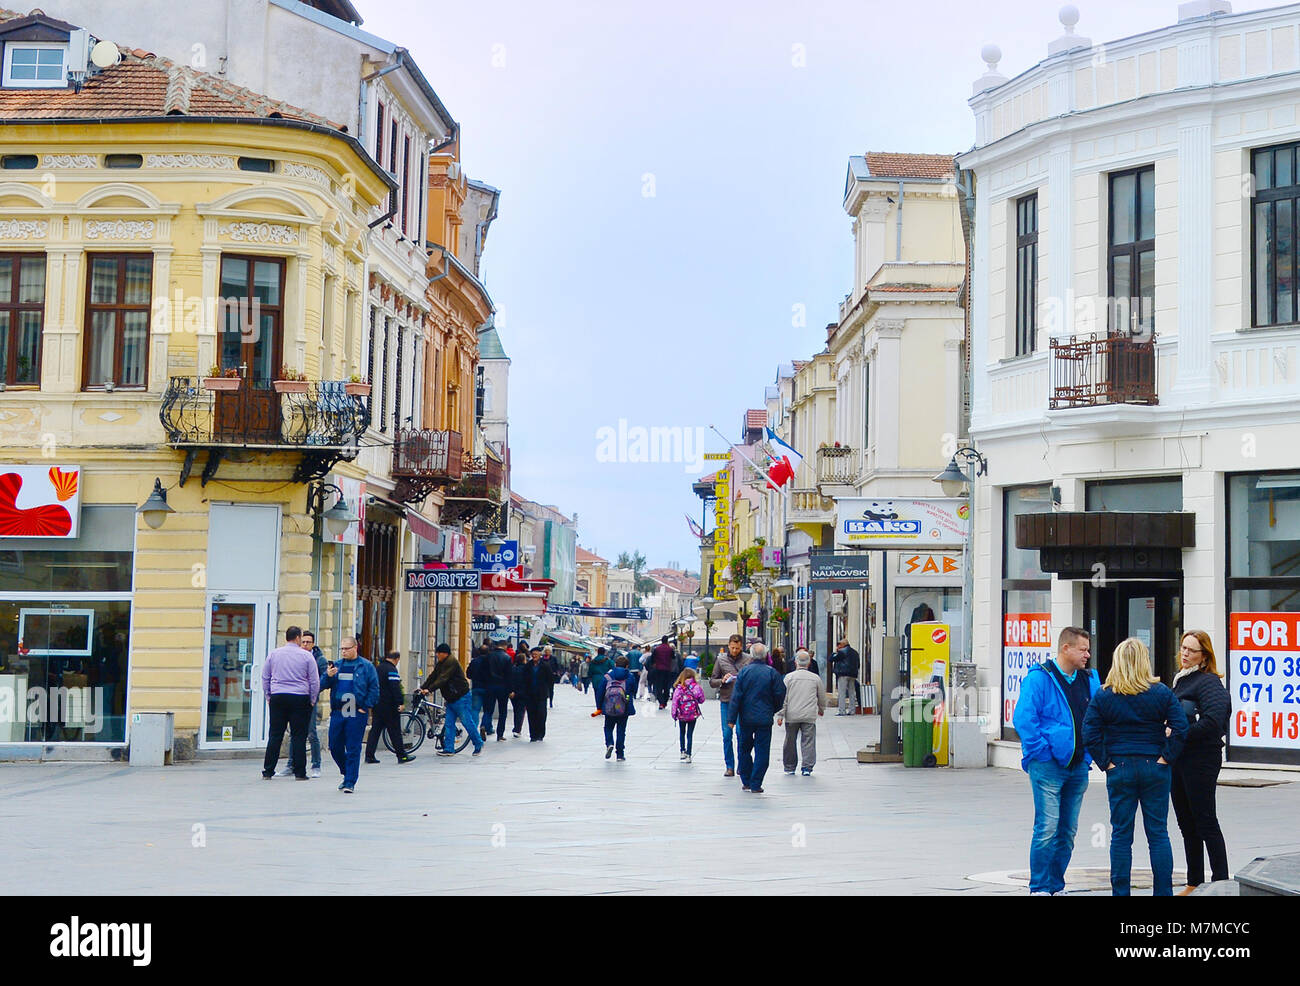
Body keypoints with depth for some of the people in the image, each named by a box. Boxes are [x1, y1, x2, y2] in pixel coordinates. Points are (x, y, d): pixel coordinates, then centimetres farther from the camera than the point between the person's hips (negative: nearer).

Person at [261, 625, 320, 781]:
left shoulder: (273, 654, 6)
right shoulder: (306, 656, -1)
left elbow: (265, 678, 12)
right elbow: (315, 681, 1)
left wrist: (268, 697, 20)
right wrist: (312, 701, 11)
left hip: (277, 697, 2)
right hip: (300, 698, -2)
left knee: (275, 735, 6)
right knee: (298, 736, 1)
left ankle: (268, 771, 6)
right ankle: (299, 772, 1)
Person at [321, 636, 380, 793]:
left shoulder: (366, 666, 2)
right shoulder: (336, 665, 13)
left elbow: (374, 688, -1)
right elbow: (322, 685, 10)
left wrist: (366, 707, -8)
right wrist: (328, 676, -11)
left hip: (356, 714, -4)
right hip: (337, 712, 4)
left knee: (353, 749, -4)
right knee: (335, 747, 7)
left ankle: (350, 782, 1)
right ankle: (347, 774, 28)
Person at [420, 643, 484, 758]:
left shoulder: (451, 662, -16)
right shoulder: (440, 664, 14)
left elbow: (442, 679, -24)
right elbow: (432, 677, 10)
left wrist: (429, 689, -29)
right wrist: (422, 688, -3)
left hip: (461, 698, -9)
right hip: (450, 699, 9)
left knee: (467, 722, -4)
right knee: (449, 724, 5)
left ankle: (479, 745, 9)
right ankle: (449, 749, 7)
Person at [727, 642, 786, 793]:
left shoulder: (744, 671, -4)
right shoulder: (771, 673, -5)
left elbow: (736, 696, -6)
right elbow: (780, 694, -2)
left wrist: (732, 718, -3)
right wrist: (773, 710, 16)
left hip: (746, 718, 1)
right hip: (765, 719, -1)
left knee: (744, 749, 15)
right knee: (762, 751, 4)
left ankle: (746, 782, 19)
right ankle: (756, 784, 1)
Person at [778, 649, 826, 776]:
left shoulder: (789, 677, -1)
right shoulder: (815, 678, 4)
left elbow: (783, 697, -4)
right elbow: (822, 697, 16)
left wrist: (780, 715, 0)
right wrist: (821, 709, 34)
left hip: (792, 715, 0)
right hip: (809, 716, 0)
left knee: (790, 741, 10)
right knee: (808, 741, 3)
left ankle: (789, 767, 18)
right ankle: (807, 767, -4)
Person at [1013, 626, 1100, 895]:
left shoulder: (1089, 680, 13)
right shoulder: (1039, 678, -8)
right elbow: (1023, 718, -13)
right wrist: (1041, 750, -15)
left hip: (1078, 767, 6)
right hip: (1048, 765, -6)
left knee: (1067, 830, 9)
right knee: (1047, 829, -9)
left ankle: (1056, 885, 18)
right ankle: (1039, 888, -1)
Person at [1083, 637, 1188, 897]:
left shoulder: (1103, 697, -3)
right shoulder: (1162, 693, -2)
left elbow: (1091, 735, -8)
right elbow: (1180, 728, -9)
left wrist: (1106, 763, -3)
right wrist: (1165, 758, -3)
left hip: (1119, 769, 0)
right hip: (1155, 769, 1)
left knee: (1121, 835, 5)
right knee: (1158, 833, 7)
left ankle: (1120, 892, 8)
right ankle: (1163, 892, 8)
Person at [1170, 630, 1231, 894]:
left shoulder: (1209, 682, -12)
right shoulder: (1180, 680, 14)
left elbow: (1213, 721, -24)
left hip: (1201, 760, -9)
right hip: (1178, 759, 9)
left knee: (1206, 822, -4)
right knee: (1187, 824, 12)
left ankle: (1221, 882, 2)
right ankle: (1194, 884, 20)